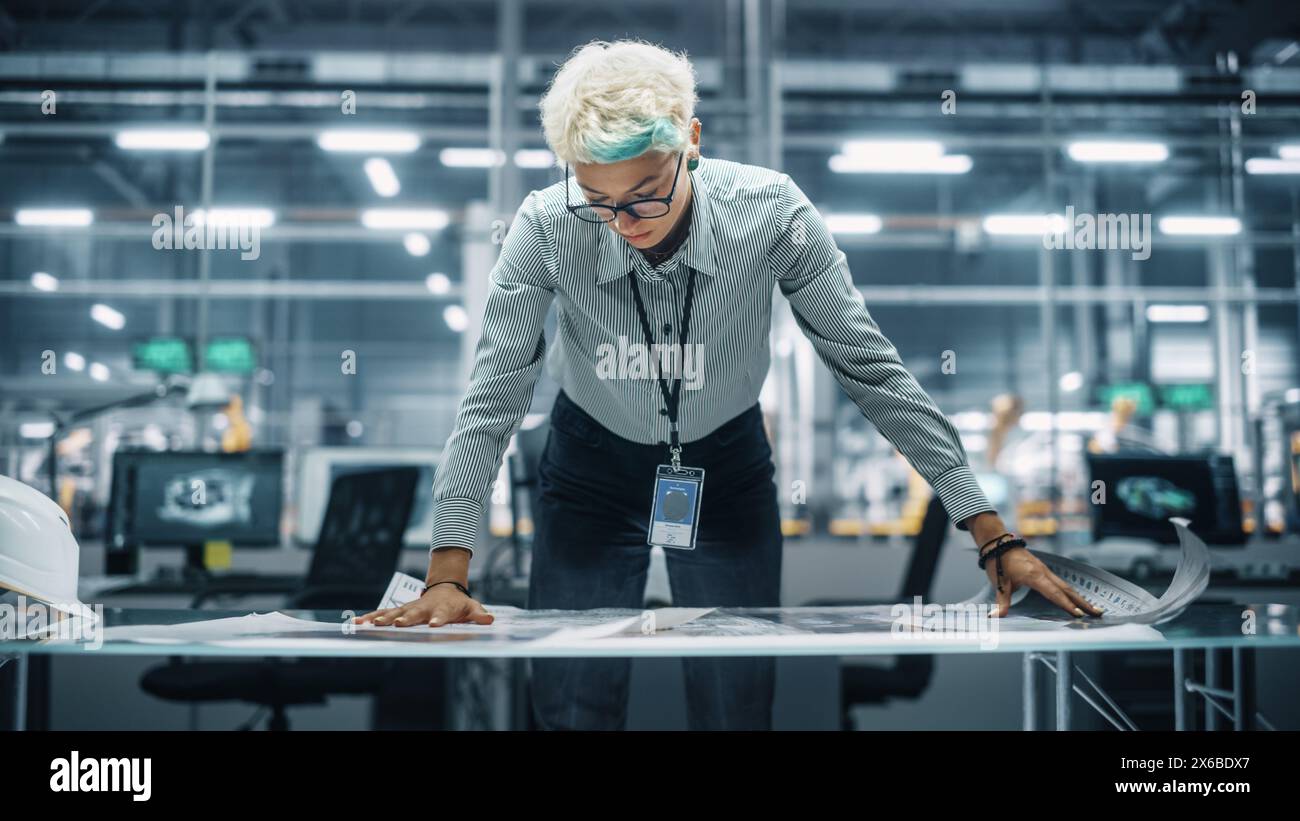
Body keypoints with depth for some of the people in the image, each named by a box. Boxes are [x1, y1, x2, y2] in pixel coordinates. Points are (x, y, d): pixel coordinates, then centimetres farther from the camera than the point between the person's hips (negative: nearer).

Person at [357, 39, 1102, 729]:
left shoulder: (771, 213, -26)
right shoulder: (548, 228, -26)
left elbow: (871, 367, -19)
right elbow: (495, 397, -21)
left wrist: (996, 538, -19)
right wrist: (448, 575, -27)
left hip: (728, 466, 0)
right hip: (592, 466, 0)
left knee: (739, 707, 5)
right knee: (572, 705, 3)